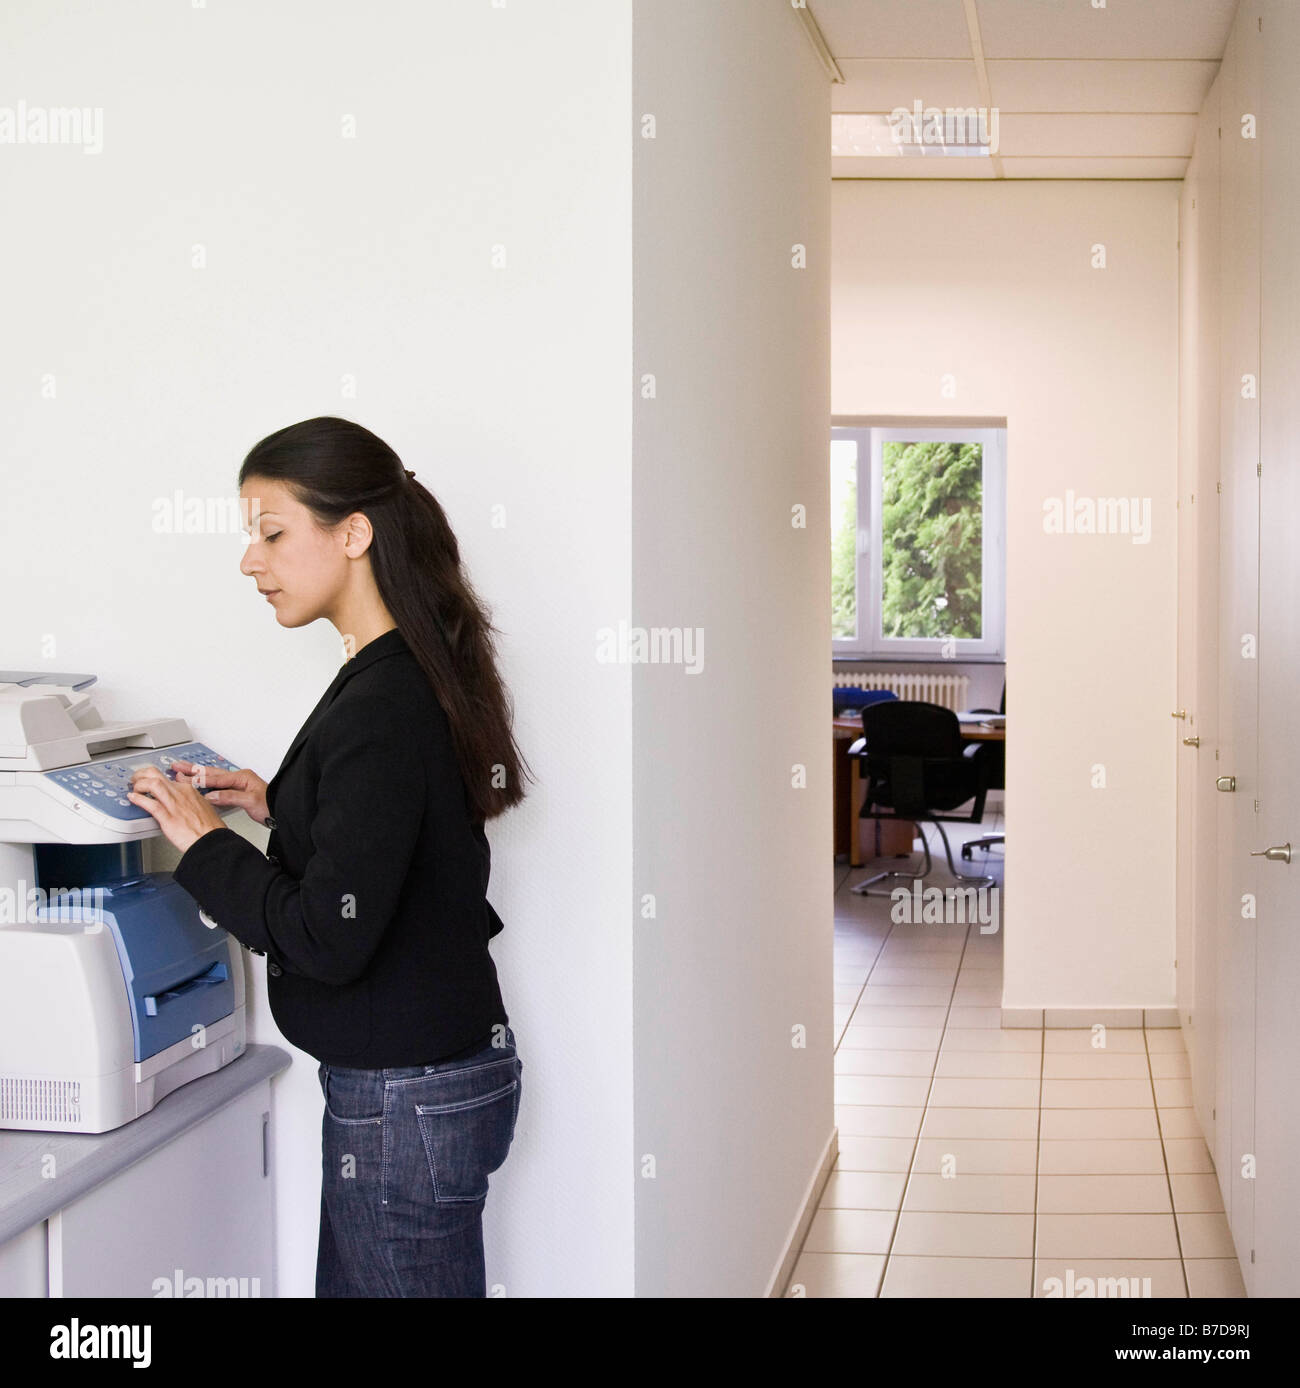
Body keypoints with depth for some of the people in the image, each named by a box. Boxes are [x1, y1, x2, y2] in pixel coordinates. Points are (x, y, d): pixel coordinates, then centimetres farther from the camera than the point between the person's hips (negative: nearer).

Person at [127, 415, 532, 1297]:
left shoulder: (382, 708, -23)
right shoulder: (419, 678, 8)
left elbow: (328, 938, -25)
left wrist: (205, 845, -13)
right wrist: (280, 808, 10)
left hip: (407, 1099, -10)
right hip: (439, 1064, 10)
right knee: (350, 1283, 20)